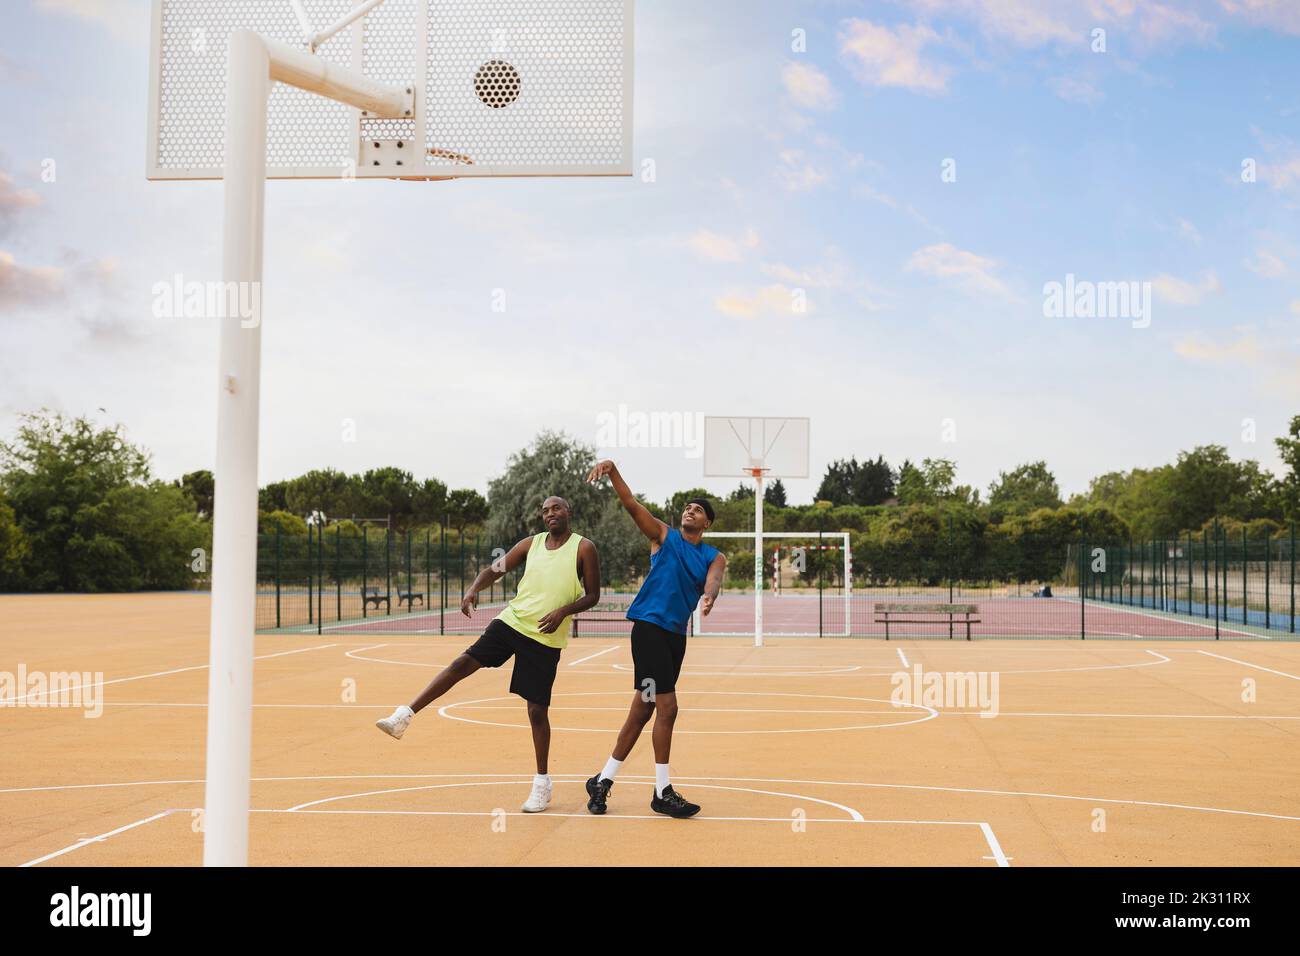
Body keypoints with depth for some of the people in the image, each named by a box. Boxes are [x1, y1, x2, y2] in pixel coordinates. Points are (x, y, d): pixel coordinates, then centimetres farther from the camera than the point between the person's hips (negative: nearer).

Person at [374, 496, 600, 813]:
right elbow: (495, 569, 9)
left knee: (537, 710, -1)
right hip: (512, 620, 4)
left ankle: (542, 782, 13)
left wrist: (563, 611, -19)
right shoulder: (532, 543, 8)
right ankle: (404, 717, -12)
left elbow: (593, 595, -2)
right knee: (464, 662, -12)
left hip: (546, 638, -3)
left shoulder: (583, 548, -3)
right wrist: (473, 590, -11)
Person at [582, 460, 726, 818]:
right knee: (666, 706, -11)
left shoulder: (714, 557, 12)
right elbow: (632, 504, -6)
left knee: (643, 710, 10)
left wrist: (708, 597, -34)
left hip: (676, 634, 6)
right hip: (650, 625, -6)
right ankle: (663, 792, -3)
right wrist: (612, 470, -22)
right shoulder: (664, 536, 4)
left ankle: (602, 781, 21)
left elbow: (712, 582, -9)